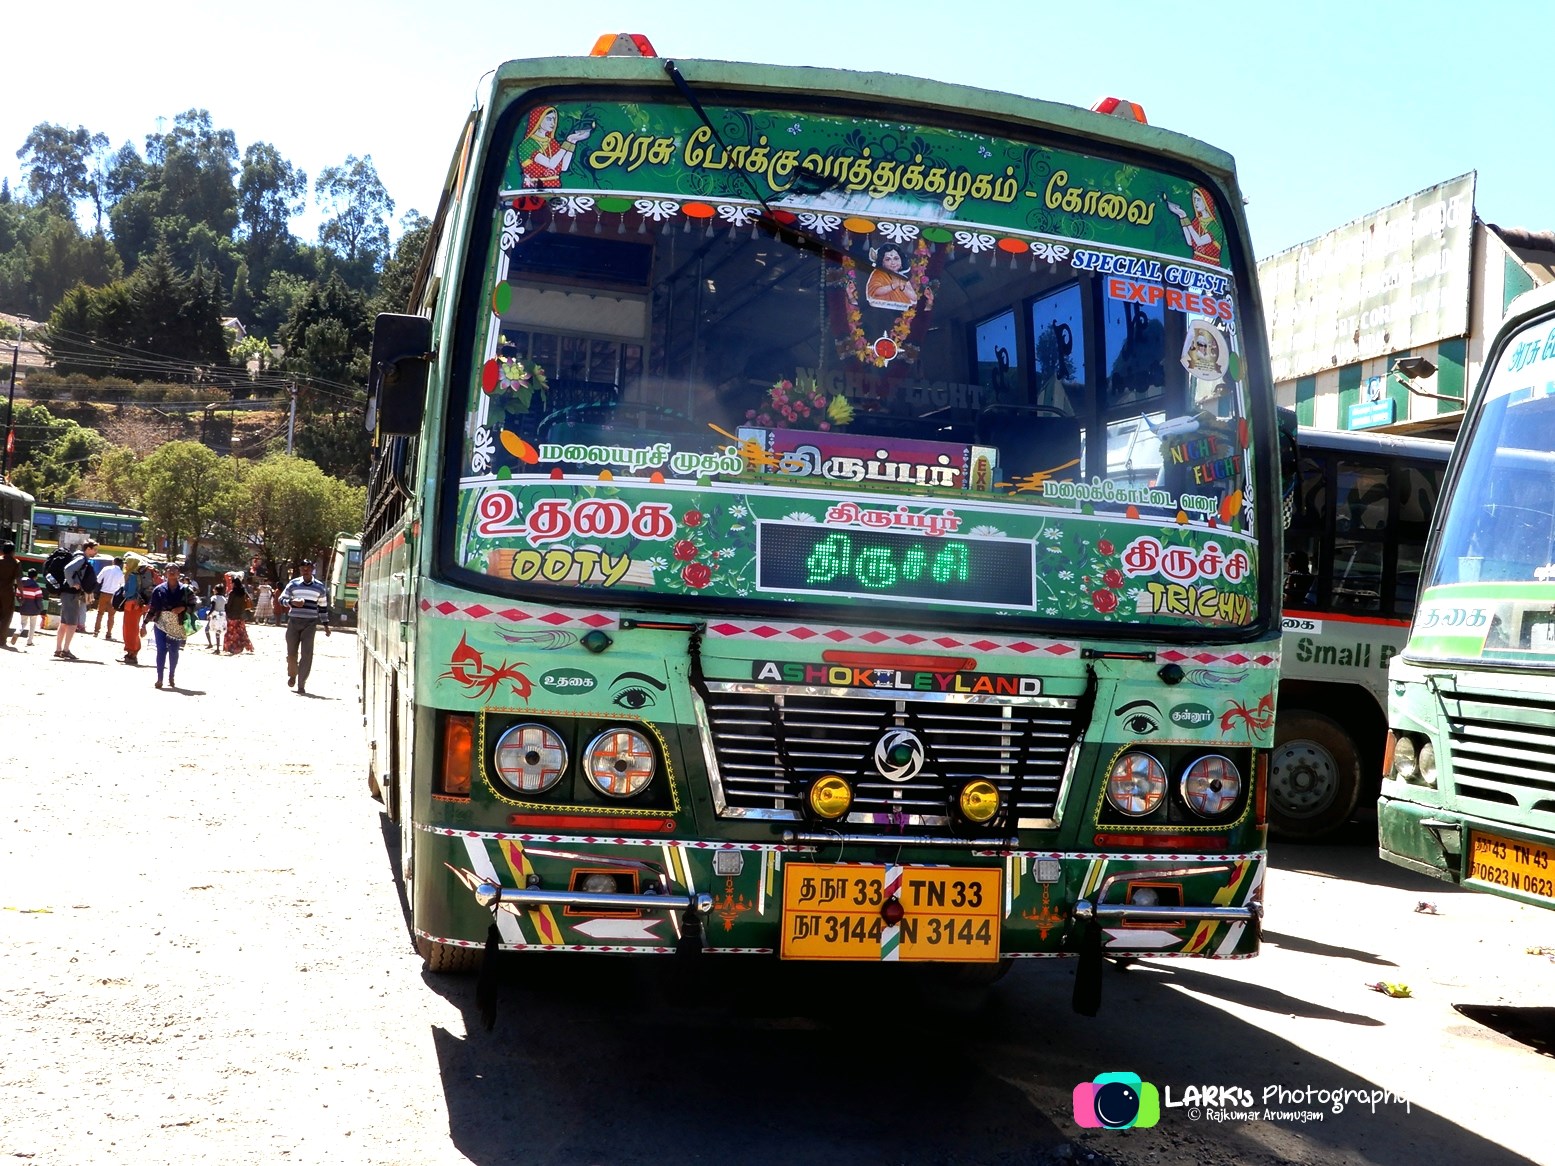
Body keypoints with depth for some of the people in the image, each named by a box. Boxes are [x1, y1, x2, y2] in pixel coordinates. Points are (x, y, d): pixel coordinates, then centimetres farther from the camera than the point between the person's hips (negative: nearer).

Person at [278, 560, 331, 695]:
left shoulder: (320, 587, 6)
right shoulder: (293, 584, 4)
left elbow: (323, 607, 13)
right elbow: (282, 599, 9)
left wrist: (326, 625, 11)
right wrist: (292, 602, -12)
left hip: (310, 624, 0)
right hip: (294, 622, 1)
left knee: (307, 654, -8)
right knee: (291, 652, 3)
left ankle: (301, 685, -4)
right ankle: (292, 675, 33)